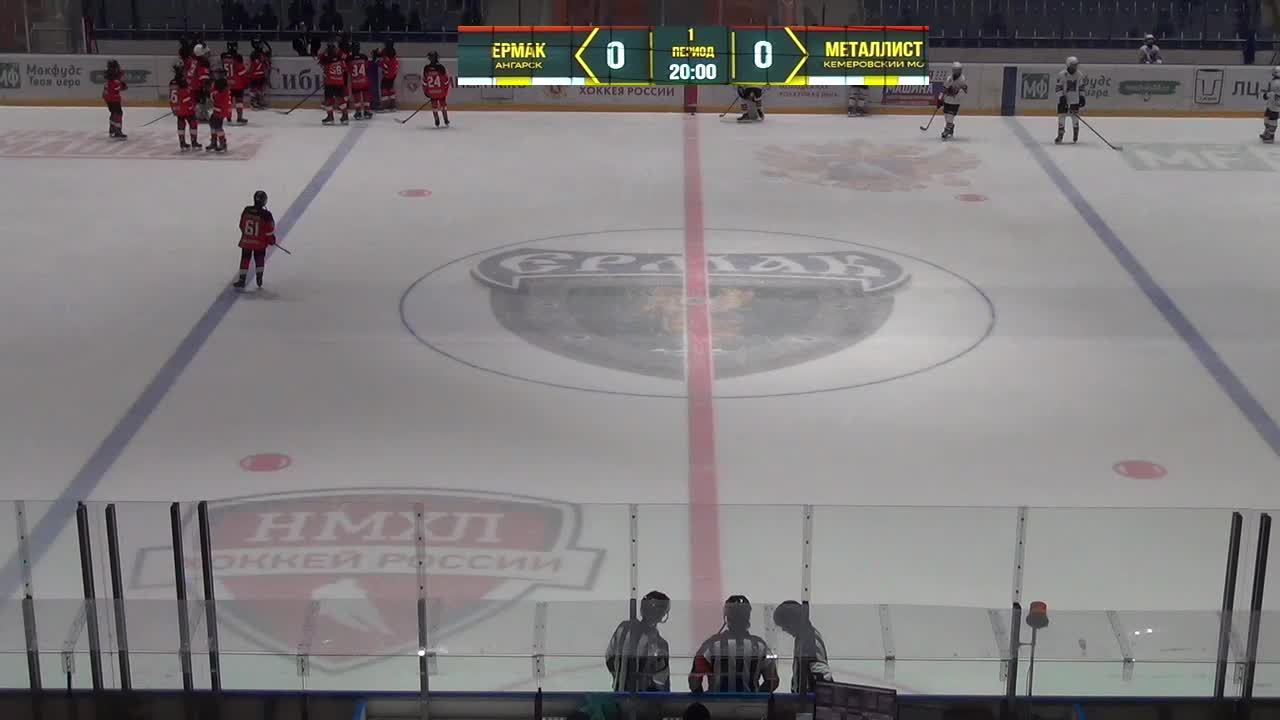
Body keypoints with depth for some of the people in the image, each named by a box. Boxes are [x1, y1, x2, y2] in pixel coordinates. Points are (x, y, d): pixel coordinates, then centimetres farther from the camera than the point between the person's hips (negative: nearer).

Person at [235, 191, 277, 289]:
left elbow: (242, 225, 4)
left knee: (245, 260, 11)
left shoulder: (247, 210, -8)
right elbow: (269, 230, -12)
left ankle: (242, 280, 8)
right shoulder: (266, 214, -19)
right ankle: (259, 280, 20)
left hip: (246, 240, 2)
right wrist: (271, 239, 6)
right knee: (259, 259, 18)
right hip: (260, 242, -2)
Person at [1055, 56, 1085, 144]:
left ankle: (1075, 135, 18)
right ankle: (1060, 135, 5)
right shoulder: (1062, 74, -13)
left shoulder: (1079, 74, -1)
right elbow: (1058, 87, -12)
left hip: (1075, 100, 3)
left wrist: (1082, 97, 3)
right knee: (1062, 115, -3)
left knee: (1075, 116, 5)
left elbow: (1081, 87, 8)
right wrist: (1061, 97, -19)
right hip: (1063, 99, -3)